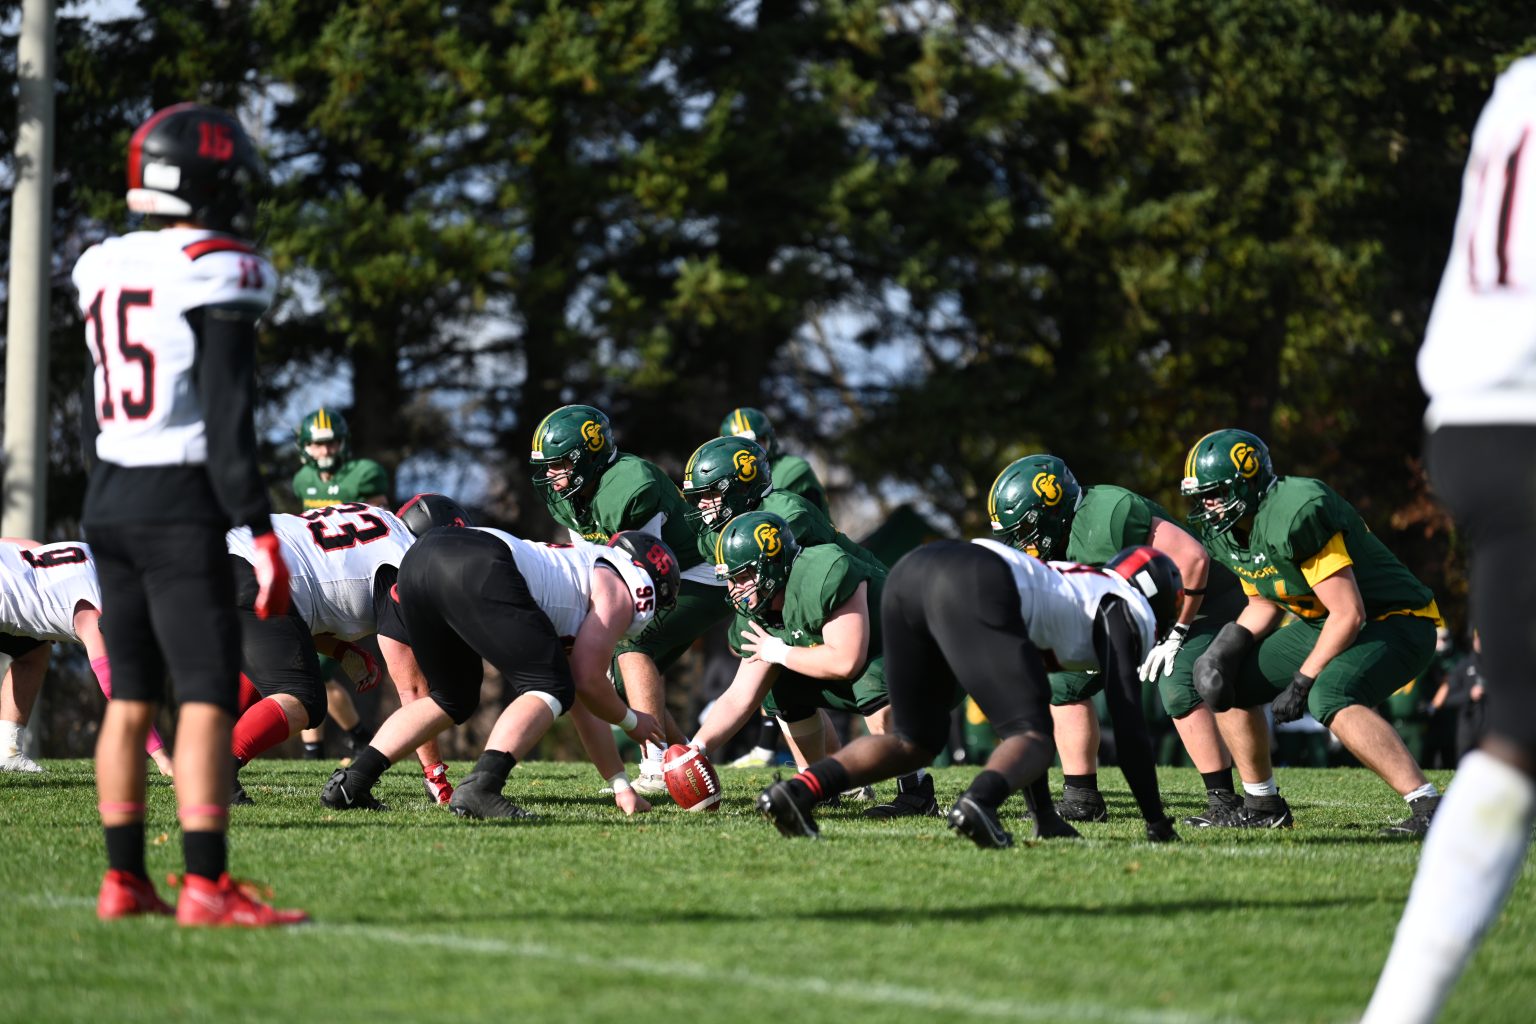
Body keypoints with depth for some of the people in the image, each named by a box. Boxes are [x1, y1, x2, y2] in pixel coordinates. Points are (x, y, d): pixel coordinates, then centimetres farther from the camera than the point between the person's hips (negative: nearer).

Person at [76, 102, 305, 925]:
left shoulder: (106, 272, 11)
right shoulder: (217, 275, -11)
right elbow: (227, 423, -16)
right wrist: (261, 532, -15)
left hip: (108, 500, 8)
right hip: (181, 508, -8)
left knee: (131, 698, 12)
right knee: (208, 696, -8)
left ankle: (124, 880, 14)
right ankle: (204, 886, -14)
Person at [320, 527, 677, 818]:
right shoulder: (620, 591, 16)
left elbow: (583, 701, 43)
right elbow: (587, 682, 10)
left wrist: (621, 785, 46)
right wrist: (631, 720, 30)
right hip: (479, 568, -9)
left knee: (453, 698, 26)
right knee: (550, 689, 0)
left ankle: (351, 781, 15)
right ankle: (480, 788, -22)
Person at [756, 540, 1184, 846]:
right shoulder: (1124, 610, 18)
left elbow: (1016, 718, 42)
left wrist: (1045, 816, 42)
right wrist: (1157, 823, 19)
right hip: (975, 589, -8)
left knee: (914, 743, 18)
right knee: (1033, 740, -2)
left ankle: (796, 790, -1)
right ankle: (978, 802, -34)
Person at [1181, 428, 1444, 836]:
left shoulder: (1295, 516, -29)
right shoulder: (1225, 534, 1)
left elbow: (1349, 614, -27)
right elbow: (1266, 601, 17)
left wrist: (1301, 683, -23)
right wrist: (1233, 642, -3)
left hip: (1397, 622, -10)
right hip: (1322, 624, 10)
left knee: (1330, 698, -36)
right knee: (1230, 683, 9)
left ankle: (1429, 806, -37)